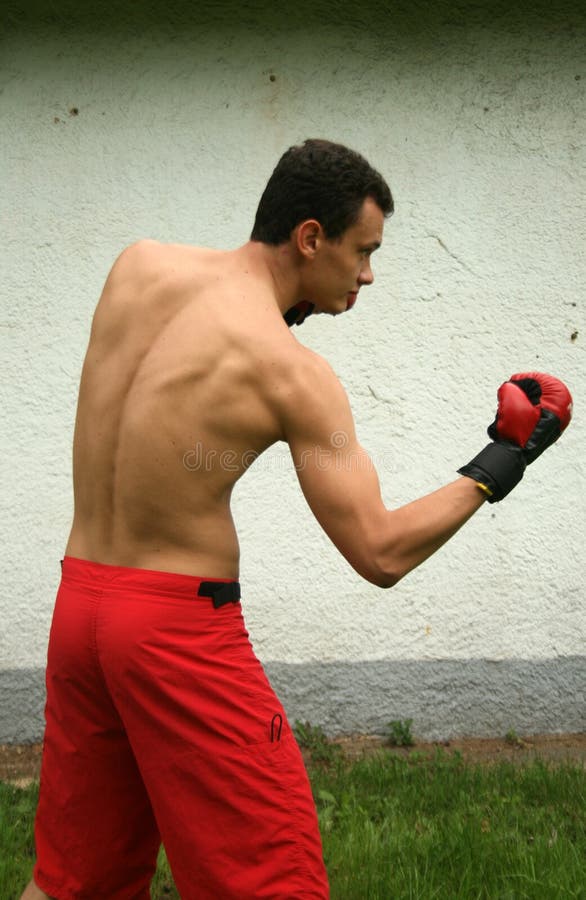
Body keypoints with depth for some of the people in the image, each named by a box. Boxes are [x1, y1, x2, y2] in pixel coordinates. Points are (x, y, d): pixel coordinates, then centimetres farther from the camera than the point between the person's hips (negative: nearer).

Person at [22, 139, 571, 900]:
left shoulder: (137, 265, 1)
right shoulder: (292, 372, -16)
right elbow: (381, 554, -15)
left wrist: (288, 302, 14)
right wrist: (492, 472, -2)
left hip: (78, 602, 7)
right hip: (180, 628, -7)